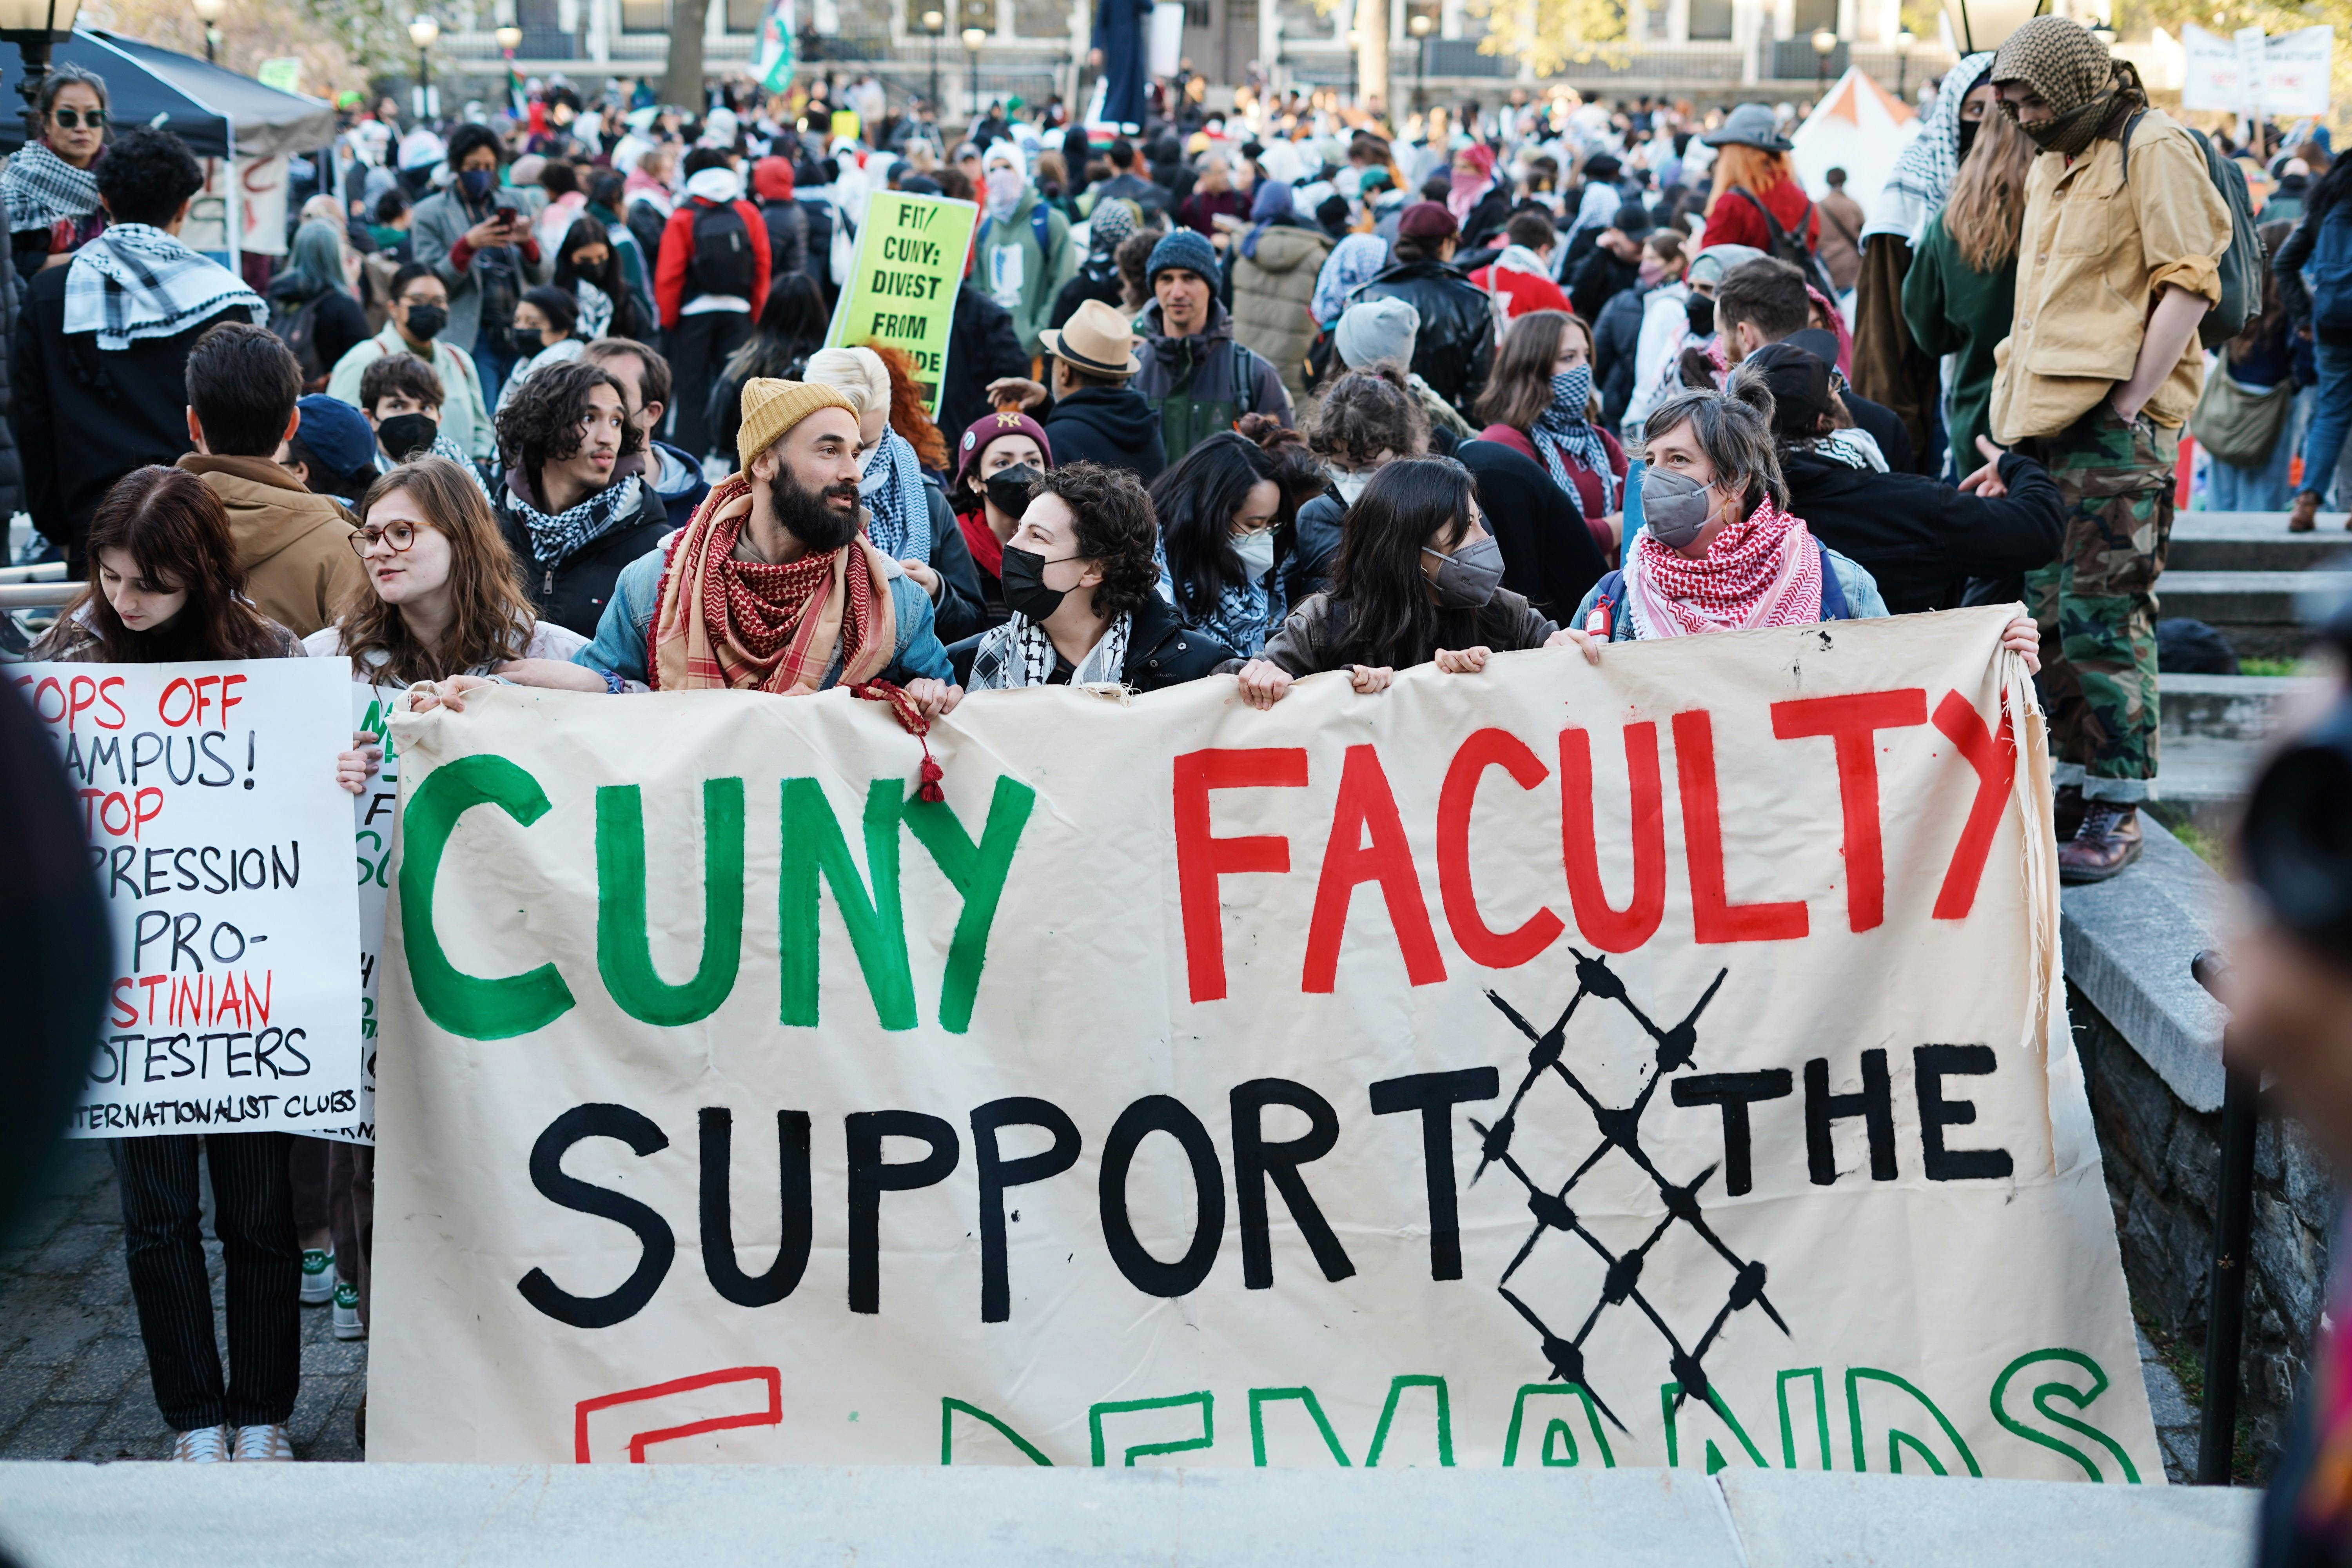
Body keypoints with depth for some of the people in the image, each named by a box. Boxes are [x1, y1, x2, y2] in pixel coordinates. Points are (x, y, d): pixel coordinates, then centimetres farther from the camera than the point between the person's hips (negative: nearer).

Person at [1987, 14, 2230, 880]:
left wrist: (2128, 402, -16)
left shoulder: (2153, 149, -6)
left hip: (2116, 426, -8)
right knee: (2050, 611, 9)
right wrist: (2019, 409, 17)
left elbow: (2189, 286, -12)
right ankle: (2072, 783, 18)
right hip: (2048, 421, 8)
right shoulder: (2049, 168, 20)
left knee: (2105, 615, -8)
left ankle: (2118, 813, -4)